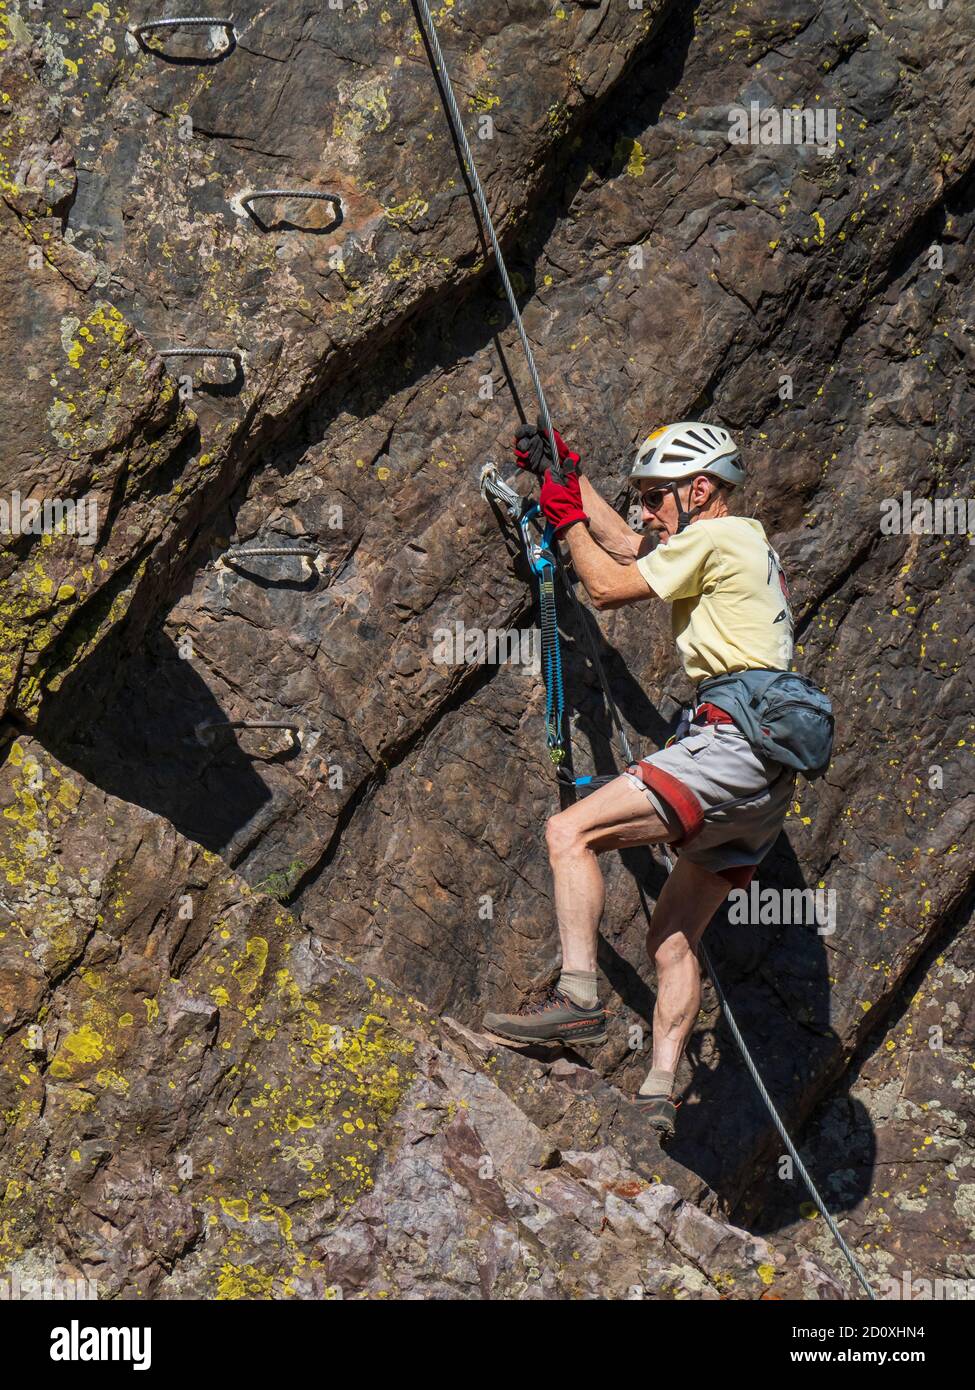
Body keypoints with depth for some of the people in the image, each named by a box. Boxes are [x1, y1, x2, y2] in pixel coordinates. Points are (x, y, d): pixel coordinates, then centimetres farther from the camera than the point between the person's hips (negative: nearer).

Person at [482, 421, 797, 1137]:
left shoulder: (717, 538, -4)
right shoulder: (746, 544, 26)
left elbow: (609, 586, -1)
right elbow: (629, 549, 39)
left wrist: (567, 516, 14)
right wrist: (573, 477, 41)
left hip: (732, 744, -10)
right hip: (767, 780, 10)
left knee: (571, 831, -17)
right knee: (672, 940, 10)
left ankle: (579, 998, -24)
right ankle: (659, 1097, 6)